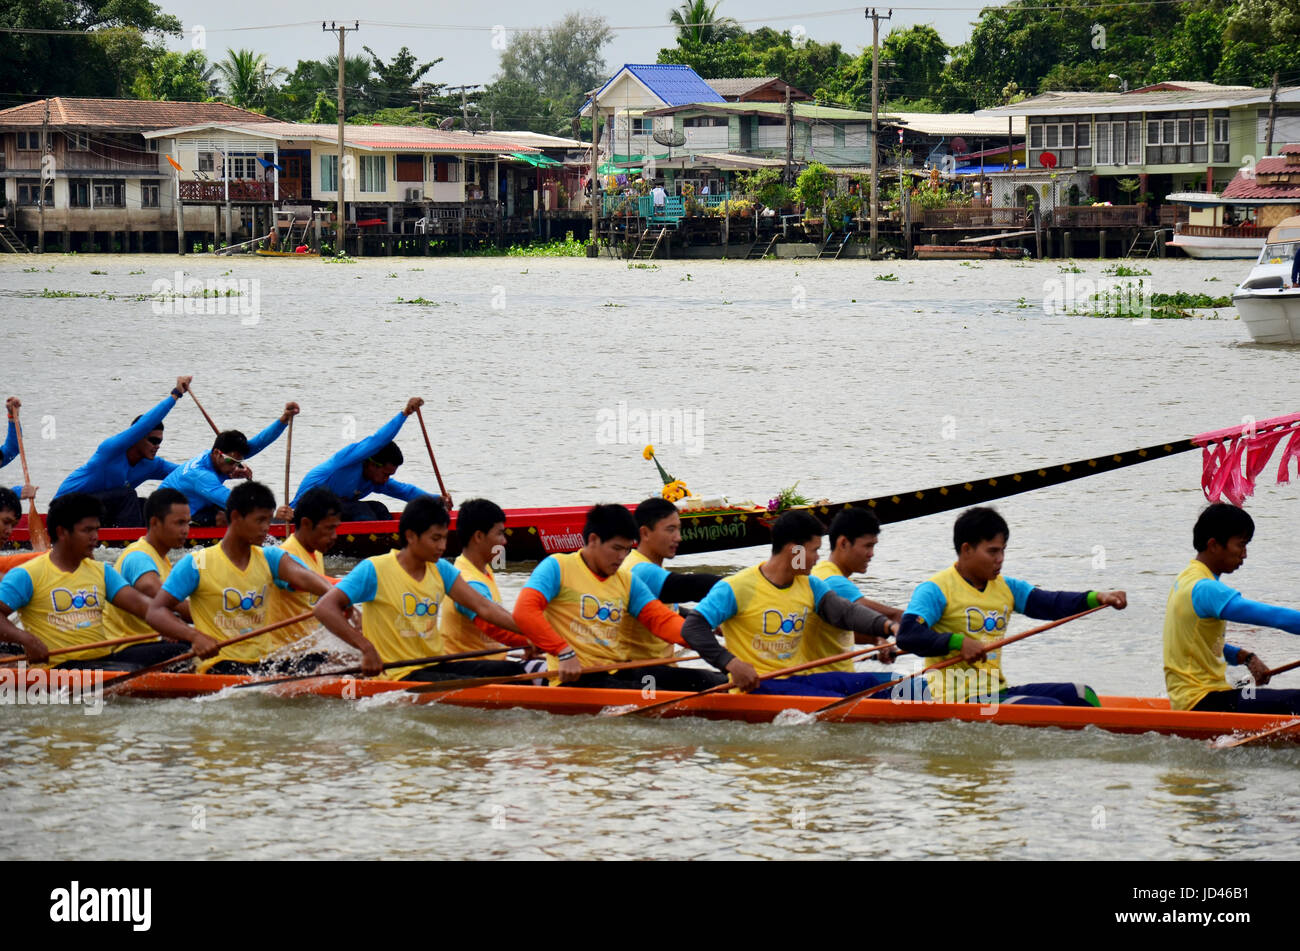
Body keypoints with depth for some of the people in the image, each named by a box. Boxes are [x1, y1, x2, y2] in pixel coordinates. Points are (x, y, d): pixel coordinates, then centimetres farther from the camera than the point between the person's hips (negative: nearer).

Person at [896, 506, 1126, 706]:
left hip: (999, 692, 9)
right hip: (960, 700, -9)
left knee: (1080, 695, -1)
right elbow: (907, 635, -19)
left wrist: (1096, 598, -14)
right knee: (1052, 710, -22)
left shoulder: (1005, 587, 15)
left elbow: (1050, 603, 4)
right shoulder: (936, 590, -7)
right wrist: (958, 642, -32)